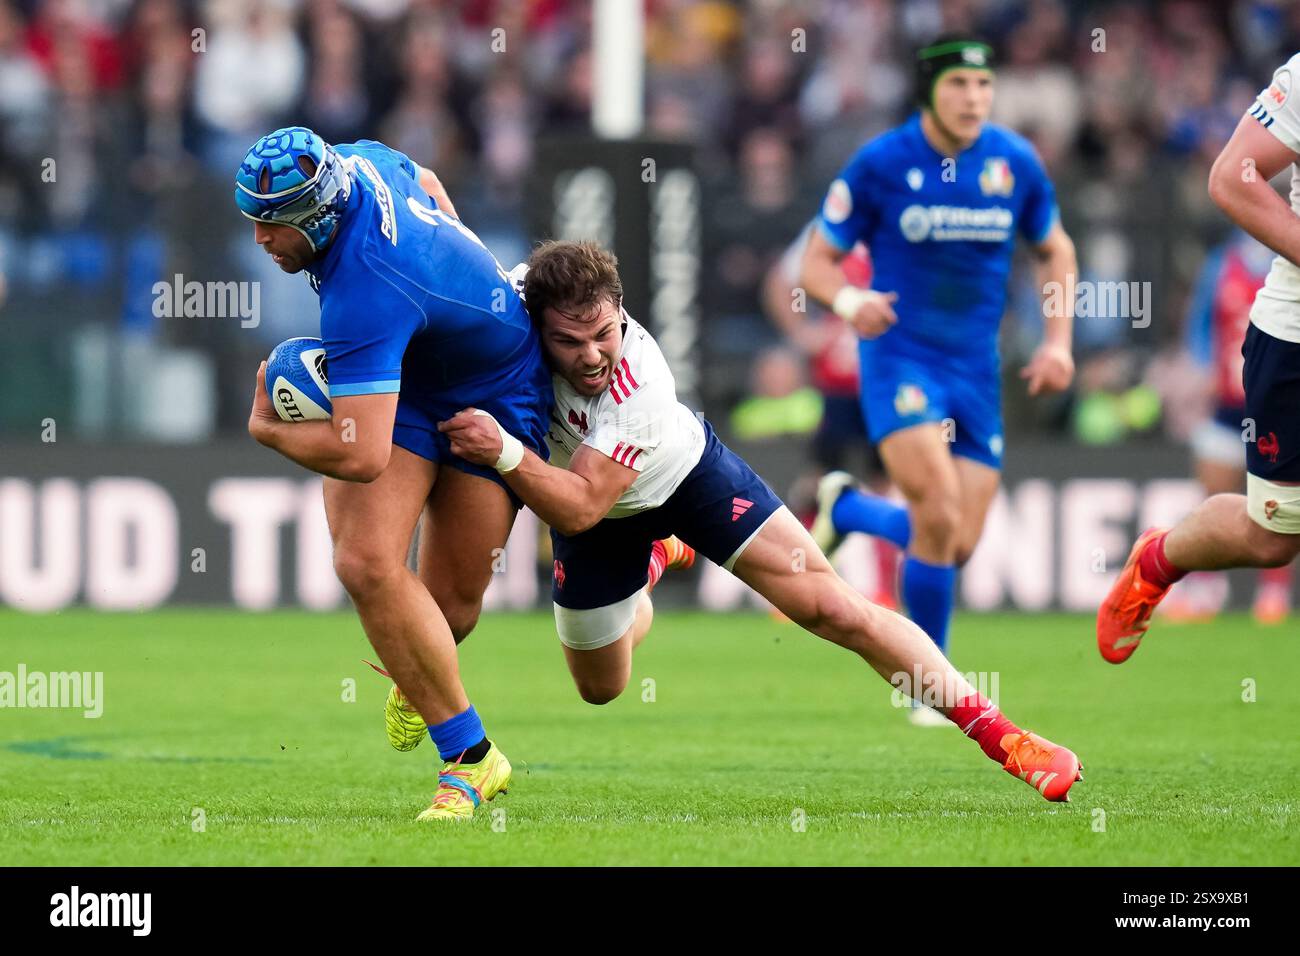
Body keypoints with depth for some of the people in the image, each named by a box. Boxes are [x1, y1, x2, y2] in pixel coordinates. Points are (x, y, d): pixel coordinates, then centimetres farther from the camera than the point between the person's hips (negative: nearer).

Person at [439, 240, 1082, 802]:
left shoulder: (637, 380, -42)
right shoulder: (510, 300, -33)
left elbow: (579, 506, -46)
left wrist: (504, 452, -60)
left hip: (686, 476, -4)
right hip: (600, 518, 5)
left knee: (837, 610, -15)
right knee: (601, 689, 22)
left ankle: (1000, 736, -6)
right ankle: (649, 564, 56)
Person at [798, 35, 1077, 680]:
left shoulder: (1015, 163, 0)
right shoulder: (879, 164, -9)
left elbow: (1055, 250, 16)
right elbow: (819, 259, -2)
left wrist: (1058, 342, 5)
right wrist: (850, 301, -24)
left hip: (976, 370, 4)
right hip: (899, 357, -4)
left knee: (958, 546, 1)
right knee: (940, 516, -21)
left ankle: (847, 508, 32)